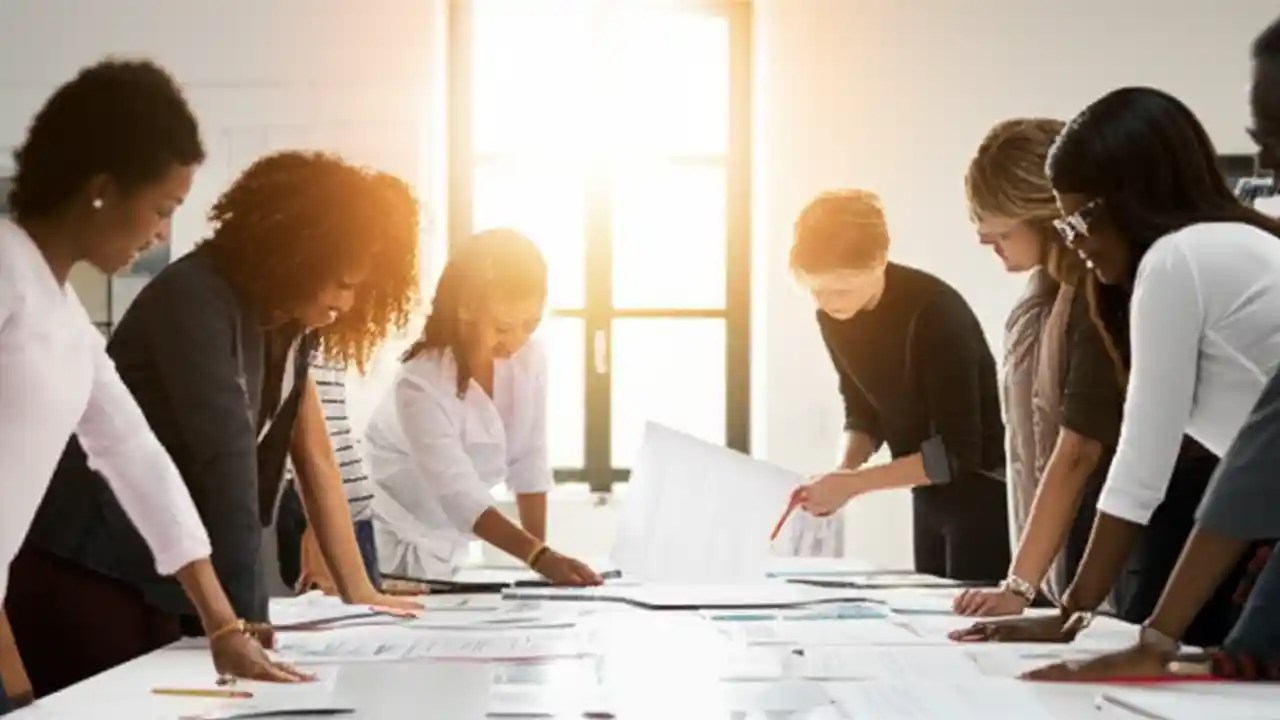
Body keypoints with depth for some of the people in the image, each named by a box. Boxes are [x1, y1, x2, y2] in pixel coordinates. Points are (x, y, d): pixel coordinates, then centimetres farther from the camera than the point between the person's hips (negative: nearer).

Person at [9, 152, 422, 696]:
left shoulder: (290, 323, 7)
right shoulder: (196, 299, -18)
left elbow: (317, 462, 11)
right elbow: (225, 457, -24)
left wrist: (359, 592, 10)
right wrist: (250, 616, -28)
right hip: (85, 570, -8)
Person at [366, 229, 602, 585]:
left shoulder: (528, 359, -11)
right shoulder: (422, 384, -29)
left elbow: (528, 463, -5)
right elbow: (460, 495, -35)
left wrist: (542, 557, -10)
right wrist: (541, 557, -45)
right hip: (387, 546, -5)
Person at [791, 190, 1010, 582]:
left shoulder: (933, 311, -25)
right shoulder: (833, 316, -4)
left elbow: (957, 450, -26)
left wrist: (853, 482, -26)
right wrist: (842, 471, -12)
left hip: (985, 489, -7)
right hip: (931, 491, 7)